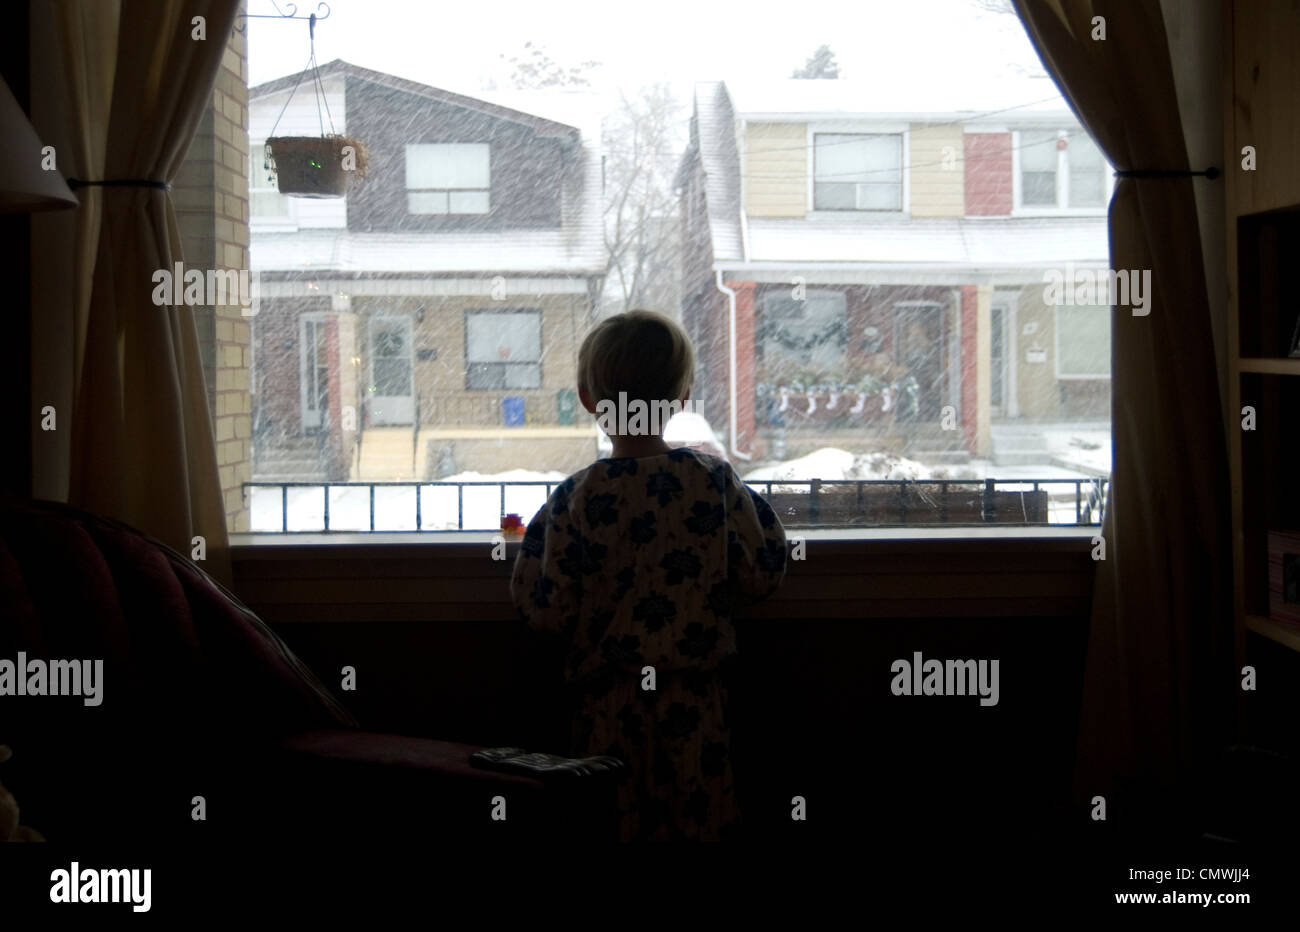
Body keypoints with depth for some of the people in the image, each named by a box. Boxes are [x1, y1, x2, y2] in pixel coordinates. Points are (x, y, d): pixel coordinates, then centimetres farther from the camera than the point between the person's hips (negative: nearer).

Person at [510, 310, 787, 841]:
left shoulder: (575, 498, -11)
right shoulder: (716, 482, -7)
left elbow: (546, 612, -9)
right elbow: (759, 579, -2)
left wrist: (536, 540, 9)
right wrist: (754, 510, 16)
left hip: (608, 702, -1)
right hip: (696, 698, 1)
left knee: (613, 823, 9)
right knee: (700, 818, 11)